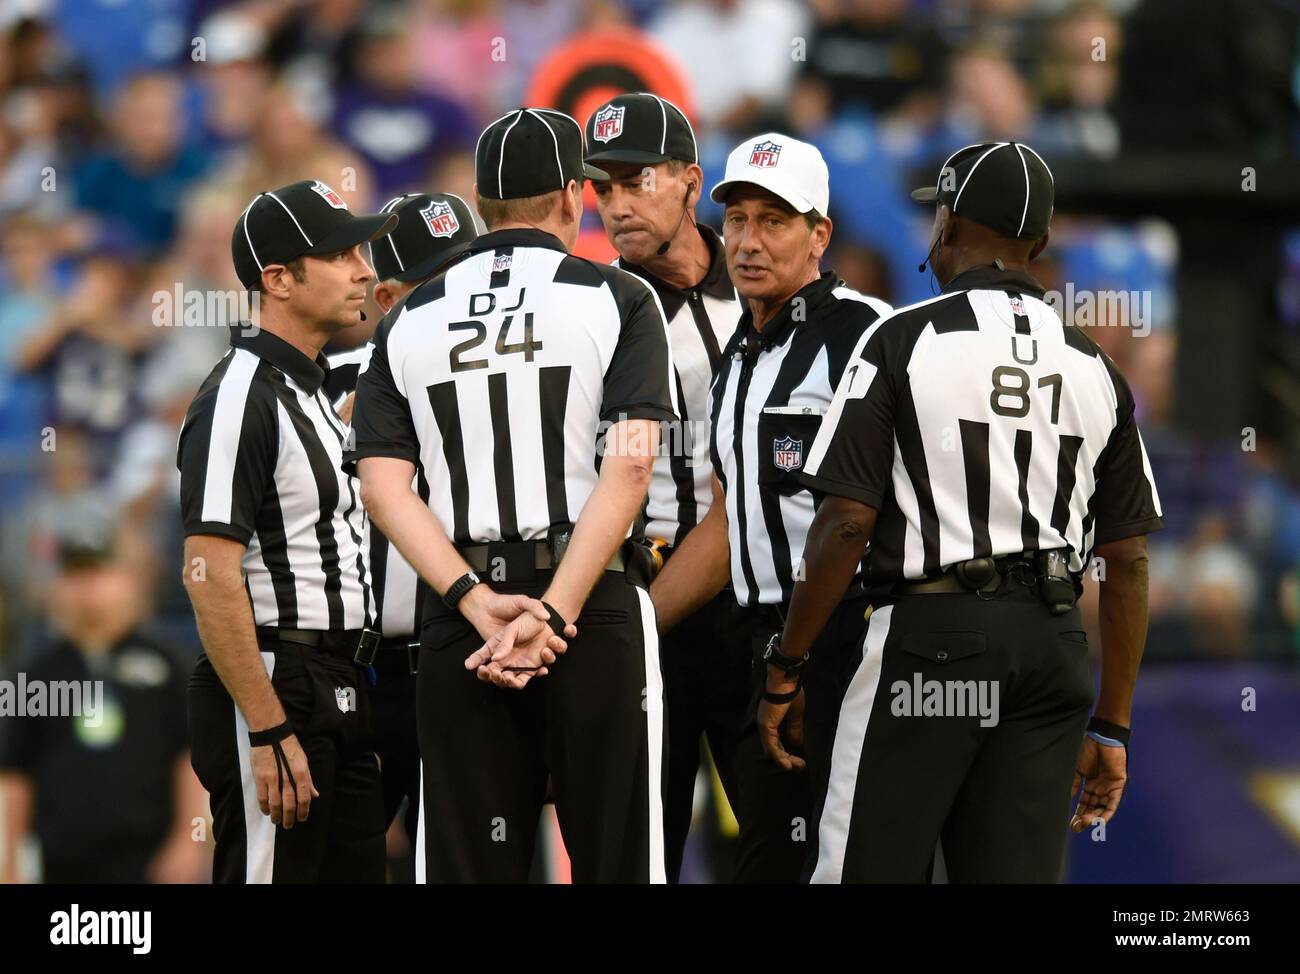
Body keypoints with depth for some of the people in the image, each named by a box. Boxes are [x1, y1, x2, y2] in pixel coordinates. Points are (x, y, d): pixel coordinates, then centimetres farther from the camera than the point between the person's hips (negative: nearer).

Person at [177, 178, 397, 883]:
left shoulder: (316, 393, 18)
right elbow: (210, 573, -20)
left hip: (340, 693, 10)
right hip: (271, 690, -10)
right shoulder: (241, 397, -13)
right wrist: (270, 732, -23)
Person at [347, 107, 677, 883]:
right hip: (596, 609, -3)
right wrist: (554, 614, -14)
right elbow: (628, 467, -10)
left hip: (461, 615, 3)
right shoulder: (616, 300, 2)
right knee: (615, 853, 0)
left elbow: (383, 488, 1)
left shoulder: (412, 322, 12)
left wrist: (480, 606, -8)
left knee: (467, 862, 3)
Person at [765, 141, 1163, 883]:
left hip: (929, 634, -5)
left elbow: (847, 523, -8)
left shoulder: (904, 341, -3)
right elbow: (1128, 562, 10)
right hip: (1055, 647, 5)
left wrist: (786, 671, 0)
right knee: (1020, 873, 5)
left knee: (869, 870, -4)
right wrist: (1112, 729, 15)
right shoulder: (1093, 368, 11)